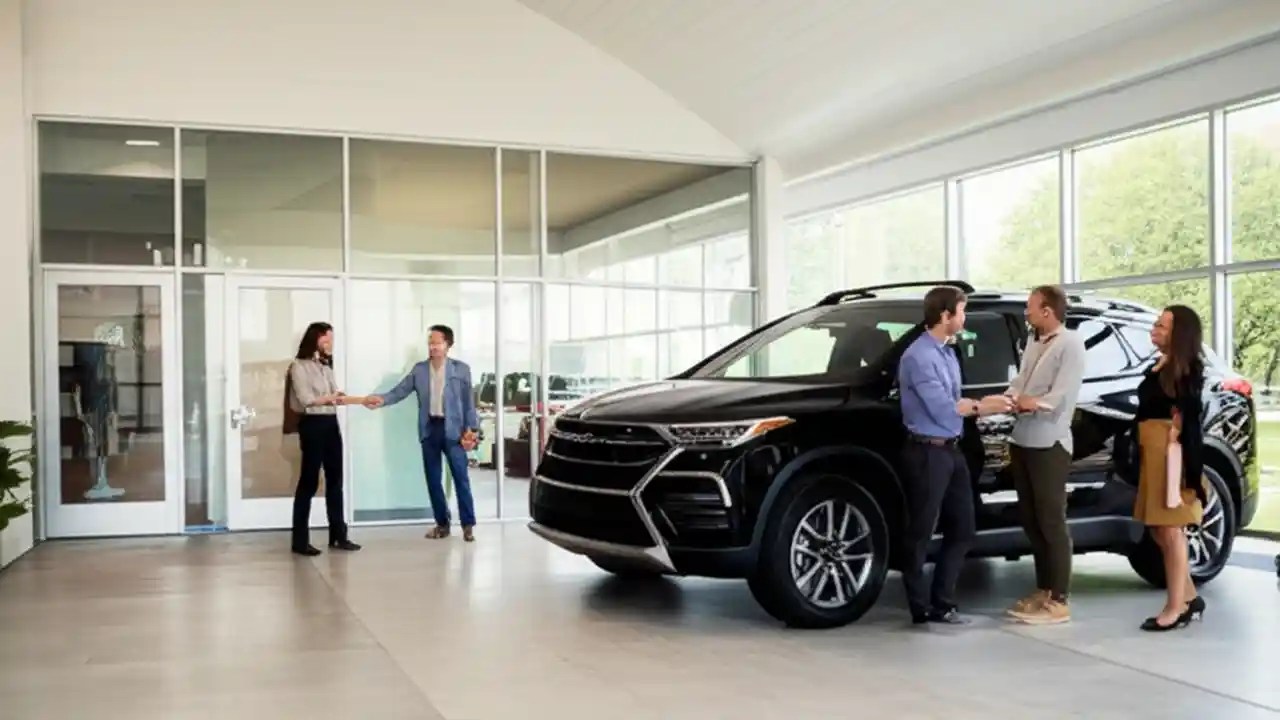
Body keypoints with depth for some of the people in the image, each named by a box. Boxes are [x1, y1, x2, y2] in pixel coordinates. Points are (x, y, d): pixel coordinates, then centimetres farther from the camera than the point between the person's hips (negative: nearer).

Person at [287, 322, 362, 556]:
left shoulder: (325, 366, 18)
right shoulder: (299, 365, -5)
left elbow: (336, 397, 12)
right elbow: (305, 399, -14)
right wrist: (331, 398, -2)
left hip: (331, 424, 8)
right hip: (312, 425, -8)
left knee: (335, 480, 9)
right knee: (309, 481, -5)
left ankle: (338, 535, 16)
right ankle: (300, 540, 0)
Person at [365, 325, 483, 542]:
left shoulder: (461, 369, 0)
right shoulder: (419, 370, 7)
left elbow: (469, 401, 1)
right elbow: (400, 391, 0)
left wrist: (471, 428, -5)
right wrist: (382, 399, -19)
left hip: (453, 429, -3)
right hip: (429, 429, 3)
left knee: (461, 477, -2)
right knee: (433, 479, 7)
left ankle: (468, 525, 6)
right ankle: (442, 523, 18)